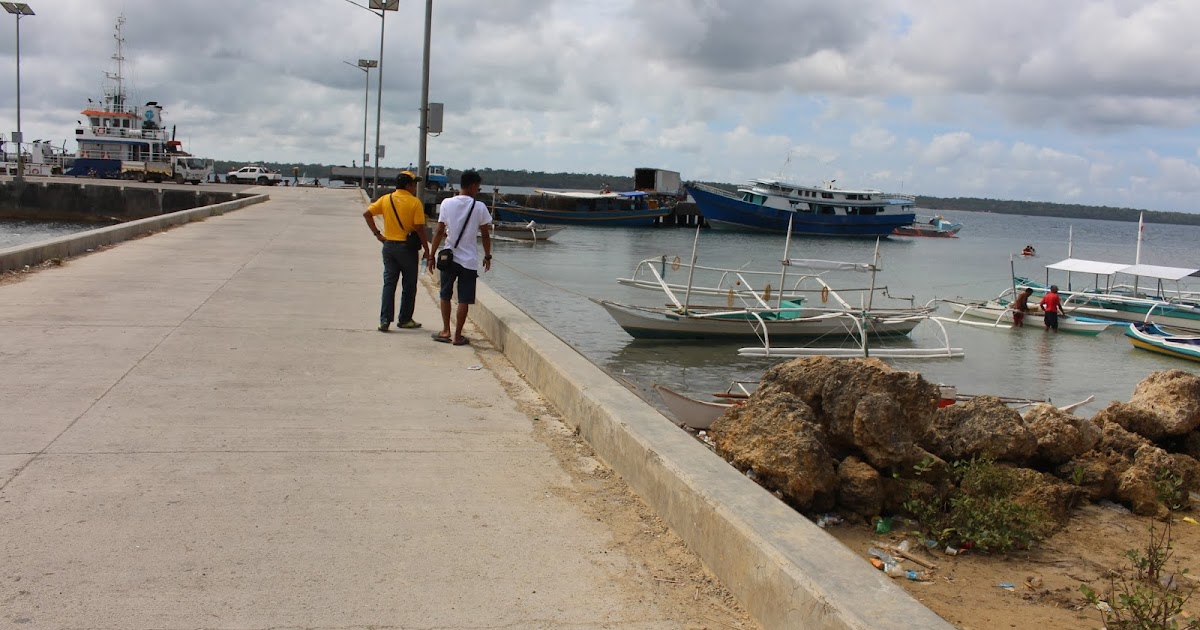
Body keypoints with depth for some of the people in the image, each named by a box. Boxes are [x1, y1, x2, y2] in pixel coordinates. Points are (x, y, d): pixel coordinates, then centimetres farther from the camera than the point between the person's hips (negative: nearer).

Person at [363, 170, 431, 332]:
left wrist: (377, 234, 5)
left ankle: (385, 319, 0)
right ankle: (405, 319, 16)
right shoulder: (415, 203, -10)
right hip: (407, 247, -4)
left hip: (389, 246, 4)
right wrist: (426, 250, -5)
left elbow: (367, 214, 1)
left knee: (389, 284, 7)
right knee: (409, 285, 9)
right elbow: (419, 228, -12)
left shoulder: (385, 199, 4)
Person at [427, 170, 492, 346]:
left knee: (445, 295, 18)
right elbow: (485, 234, -2)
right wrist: (487, 256, 11)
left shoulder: (447, 203, -3)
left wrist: (432, 256, 3)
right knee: (464, 300, 5)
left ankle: (446, 331, 19)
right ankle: (457, 336, 7)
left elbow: (439, 232, -3)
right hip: (469, 259, -2)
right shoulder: (479, 207, -6)